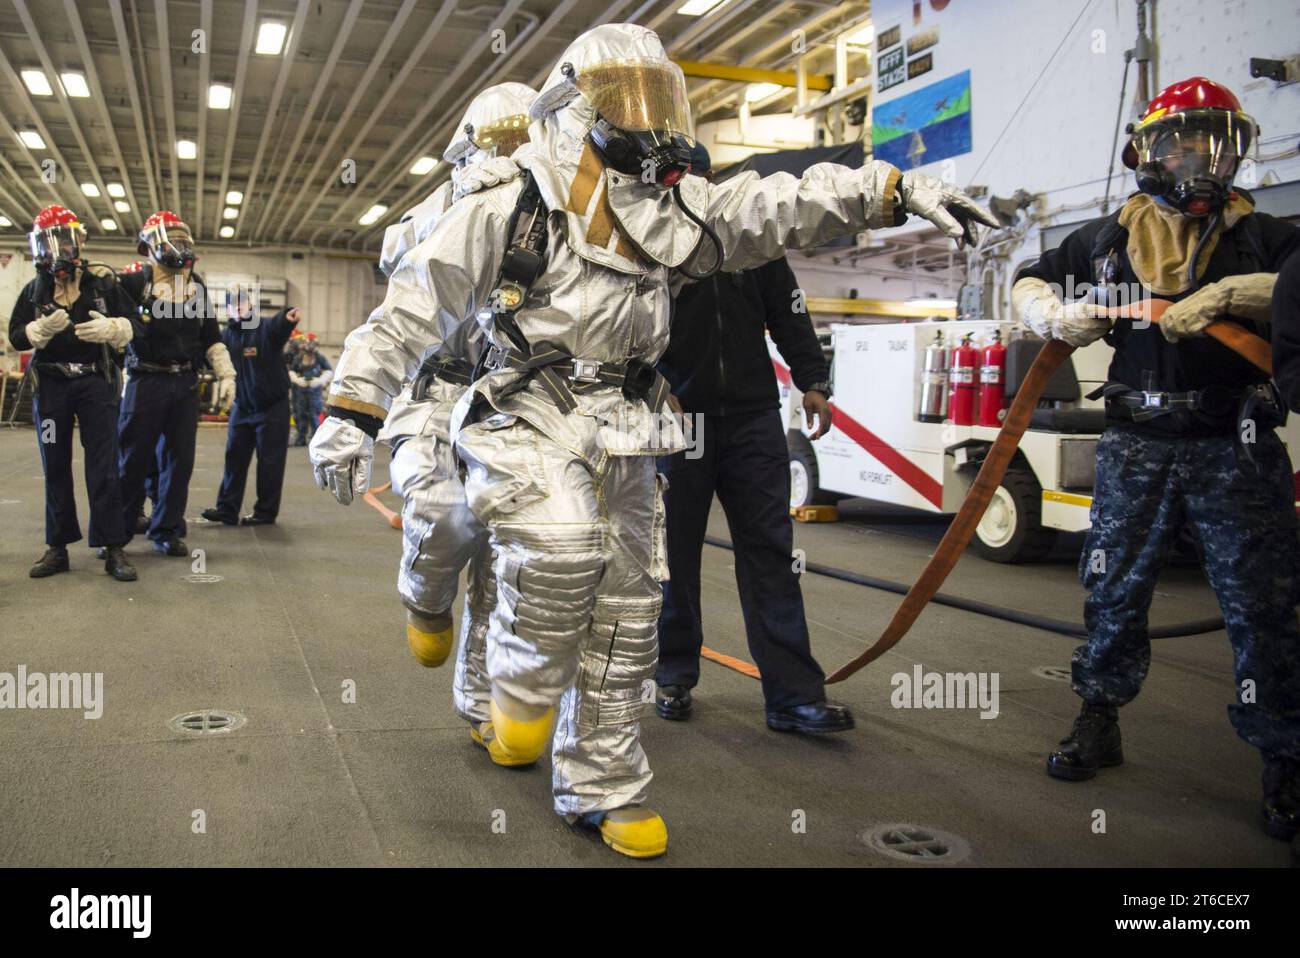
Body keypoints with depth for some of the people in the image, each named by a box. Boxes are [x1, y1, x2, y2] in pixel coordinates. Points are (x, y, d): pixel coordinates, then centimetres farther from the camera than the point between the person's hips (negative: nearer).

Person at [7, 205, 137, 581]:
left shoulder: (102, 281, 0)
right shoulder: (34, 289, 6)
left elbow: (133, 324, 1)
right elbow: (16, 336, 4)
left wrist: (110, 328, -20)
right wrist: (42, 329, -16)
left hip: (95, 382, -3)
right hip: (51, 384, 3)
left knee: (103, 466, -4)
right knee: (56, 468, 8)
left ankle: (113, 548, -1)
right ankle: (57, 547, 16)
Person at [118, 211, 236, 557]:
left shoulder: (196, 287, 13)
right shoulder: (134, 284, -3)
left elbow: (212, 338, 17)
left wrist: (226, 375, 11)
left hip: (186, 384, 5)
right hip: (147, 381, -5)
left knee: (180, 460, 7)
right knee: (133, 460, 1)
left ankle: (166, 531, 18)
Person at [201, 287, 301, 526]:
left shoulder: (266, 328, -14)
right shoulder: (226, 335, 3)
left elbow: (278, 325, -36)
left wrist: (287, 317, -60)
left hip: (272, 406, -5)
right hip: (241, 407, 5)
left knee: (270, 461, 1)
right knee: (234, 458, 7)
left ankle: (266, 512, 10)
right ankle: (227, 509, 14)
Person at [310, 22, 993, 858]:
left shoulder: (669, 211, 10)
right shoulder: (508, 213, -4)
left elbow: (784, 206, 4)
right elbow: (413, 309, -7)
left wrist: (900, 190, -5)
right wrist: (353, 407, -14)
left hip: (625, 446, 5)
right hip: (533, 429, -5)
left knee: (624, 624, 8)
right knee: (563, 548, -35)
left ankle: (602, 790, 25)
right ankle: (524, 684, -4)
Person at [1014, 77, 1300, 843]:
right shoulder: (1111, 238, 9)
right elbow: (1029, 284, 17)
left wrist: (1231, 293, -25)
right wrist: (1057, 315, -4)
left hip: (1236, 447, -1)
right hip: (1138, 444, 1)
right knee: (1115, 587, 9)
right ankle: (1099, 723, 27)